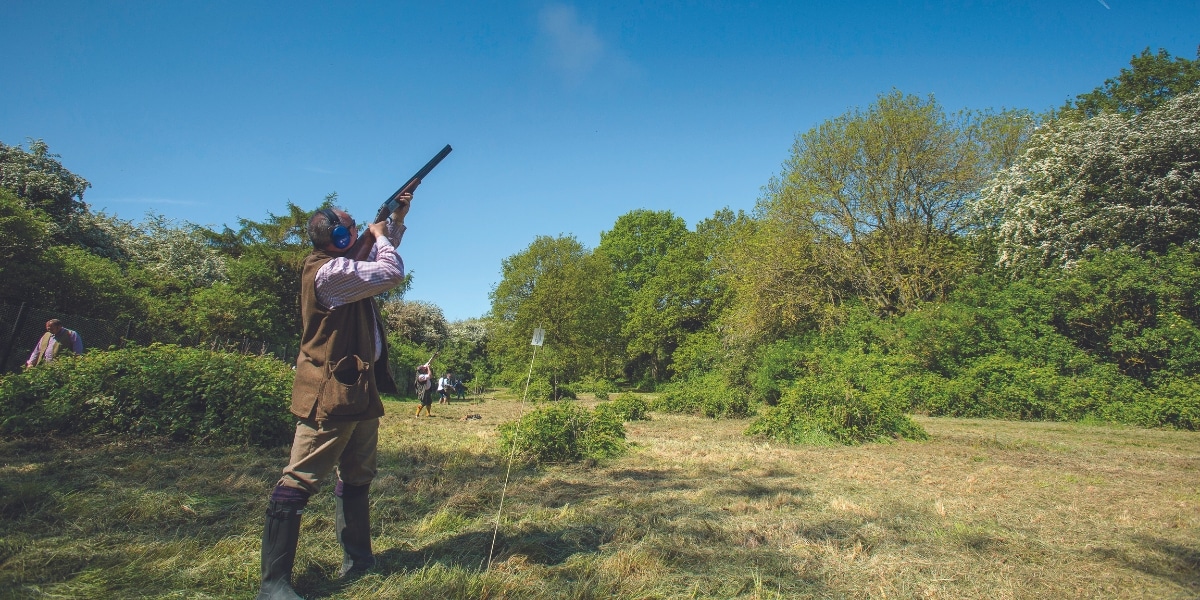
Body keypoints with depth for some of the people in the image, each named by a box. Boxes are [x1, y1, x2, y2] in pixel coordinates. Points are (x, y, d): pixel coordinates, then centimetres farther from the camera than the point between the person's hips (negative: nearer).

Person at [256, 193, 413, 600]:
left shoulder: (343, 266, 12)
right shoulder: (329, 271, -19)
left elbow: (380, 258, 29)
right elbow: (392, 273, -21)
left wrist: (396, 220, 20)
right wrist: (380, 235, -3)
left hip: (359, 389, 11)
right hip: (331, 392, -11)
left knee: (358, 478, 16)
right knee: (299, 482, -5)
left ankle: (358, 559, 28)